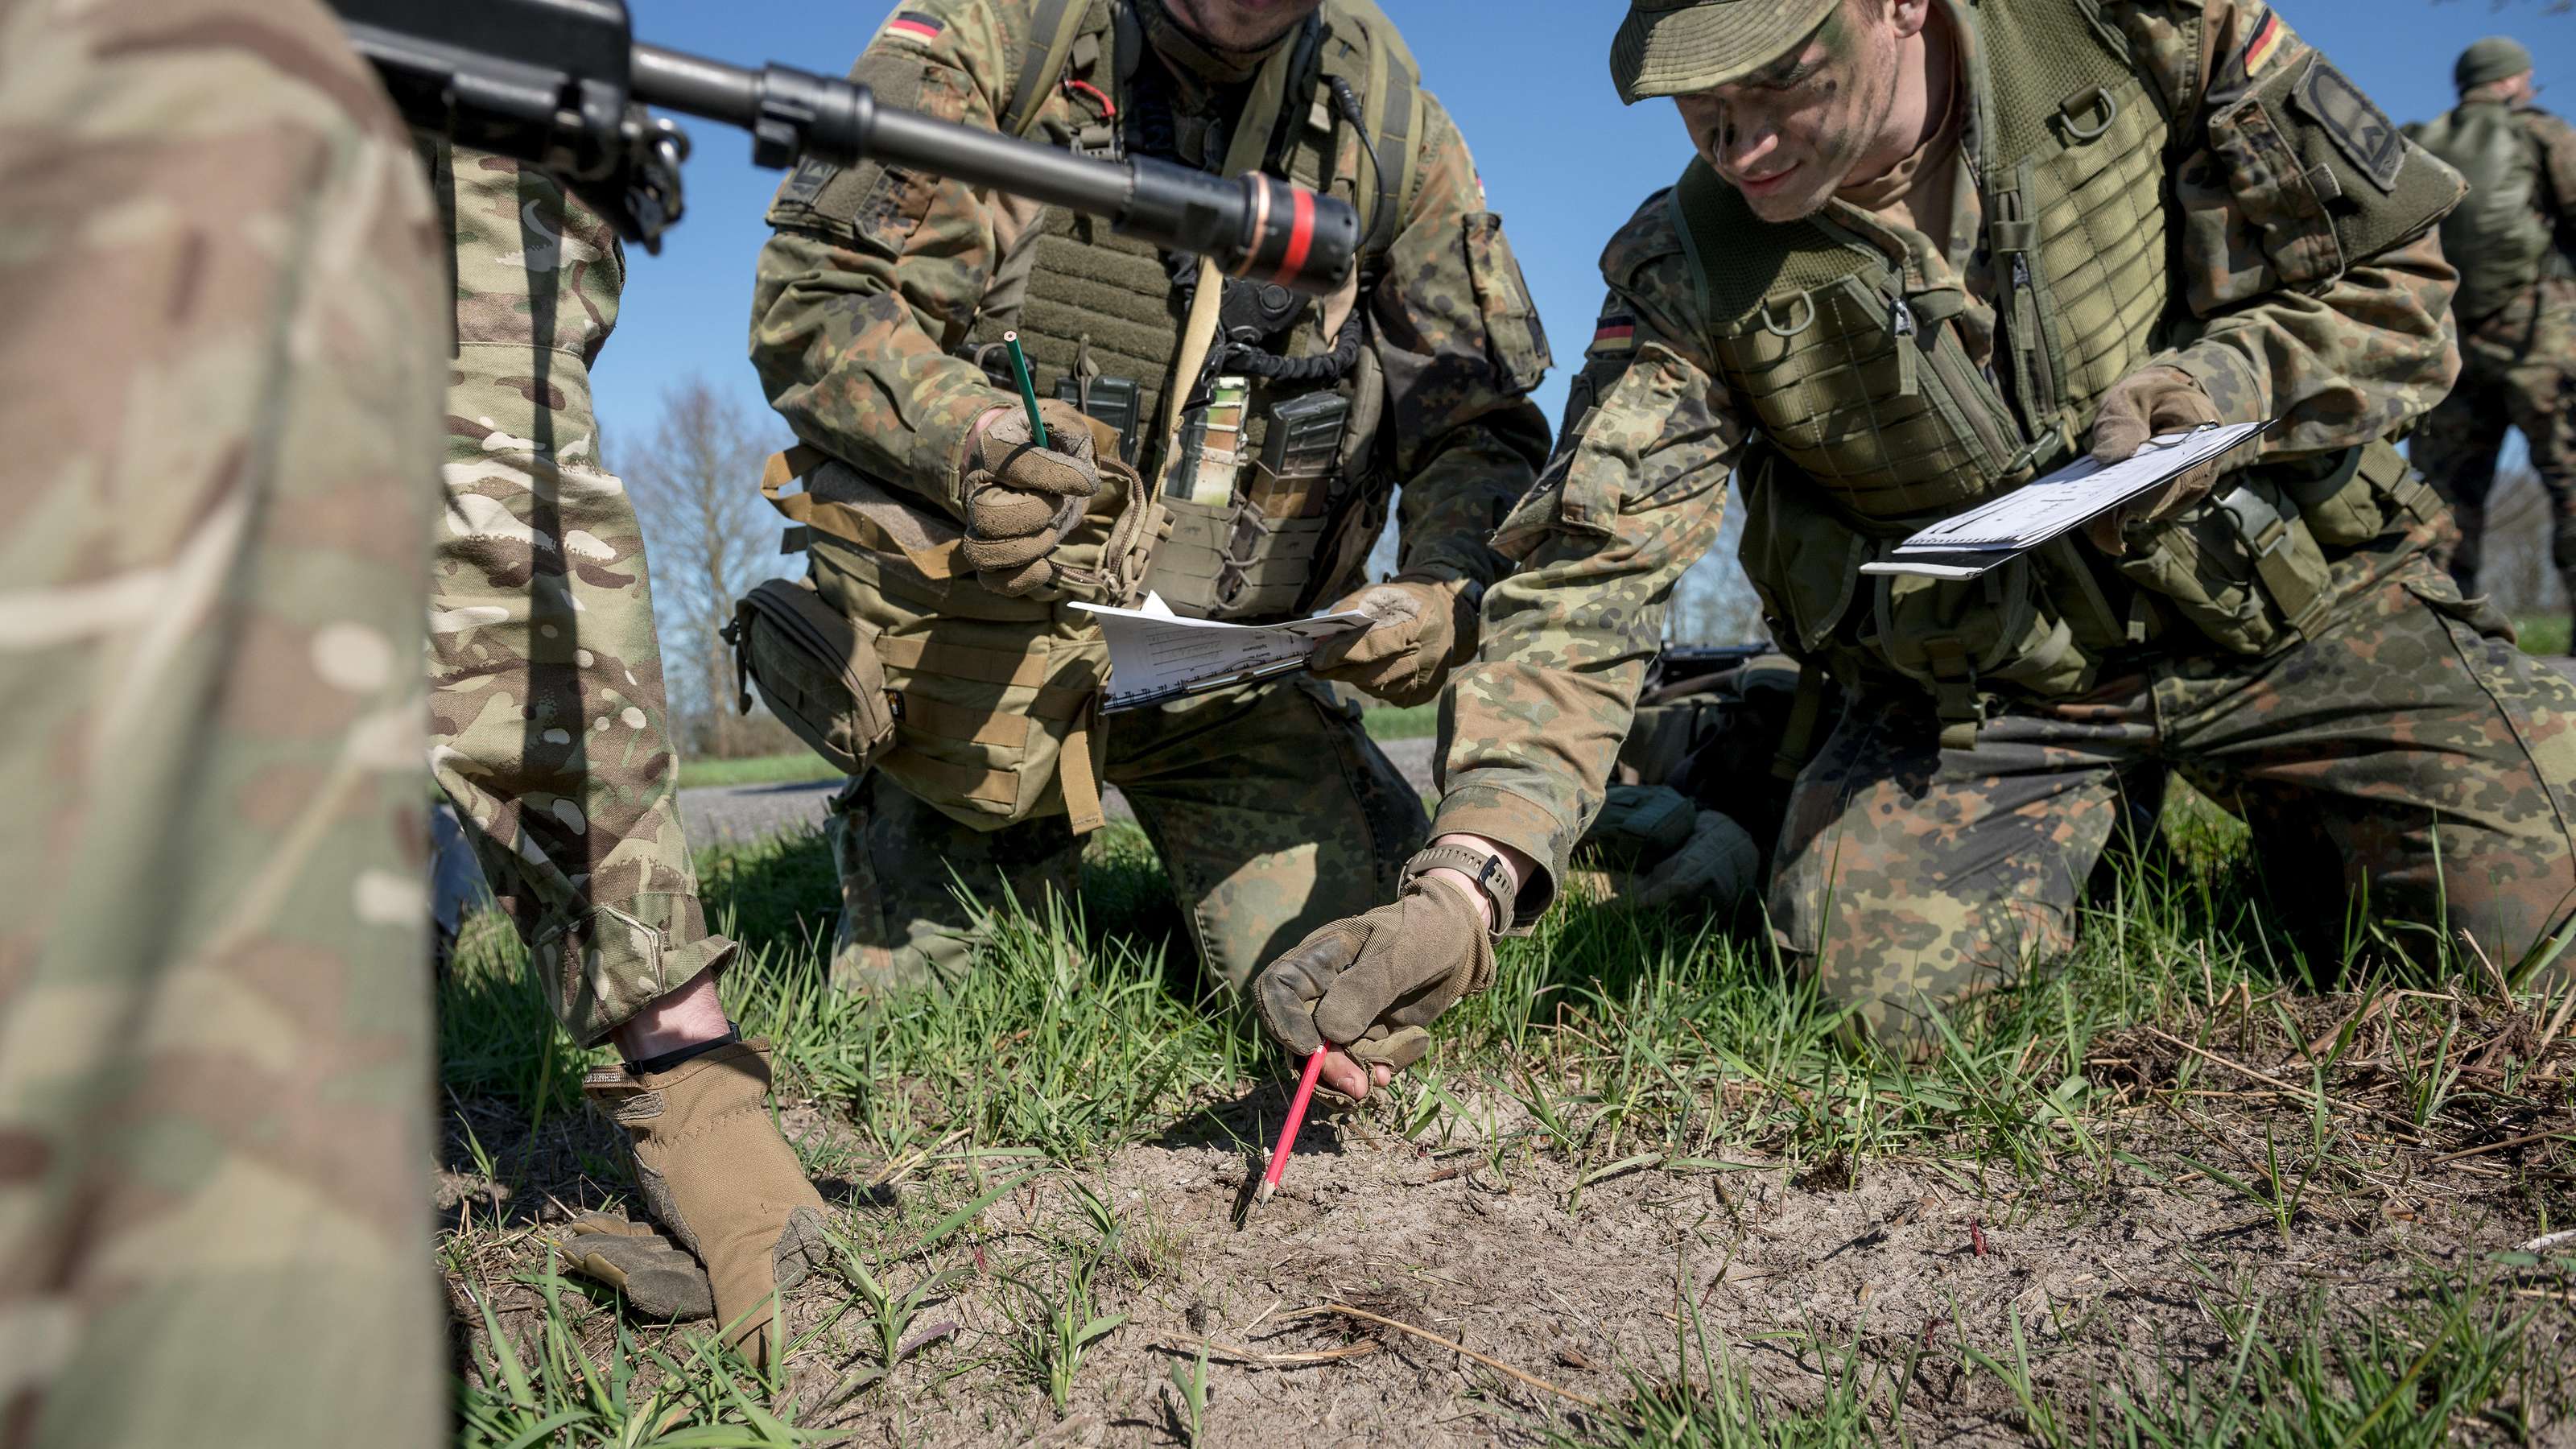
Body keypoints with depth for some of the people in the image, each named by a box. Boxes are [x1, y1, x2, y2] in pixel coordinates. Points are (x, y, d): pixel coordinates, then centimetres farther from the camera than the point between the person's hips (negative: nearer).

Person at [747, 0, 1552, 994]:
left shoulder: (1392, 123, -1)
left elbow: (1483, 422, 2)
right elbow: (810, 306, -13)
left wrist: (1445, 590, -18)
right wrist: (973, 439, -32)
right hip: (987, 638, -1)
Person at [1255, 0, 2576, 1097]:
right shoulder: (1691, 280, -14)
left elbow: (2397, 281, -1)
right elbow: (1585, 583, -22)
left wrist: (2211, 390, -23)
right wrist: (1463, 888, -37)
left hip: (2284, 591, 1)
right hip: (1973, 686, 0)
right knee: (1873, 982, -22)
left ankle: (2294, 838, 19)